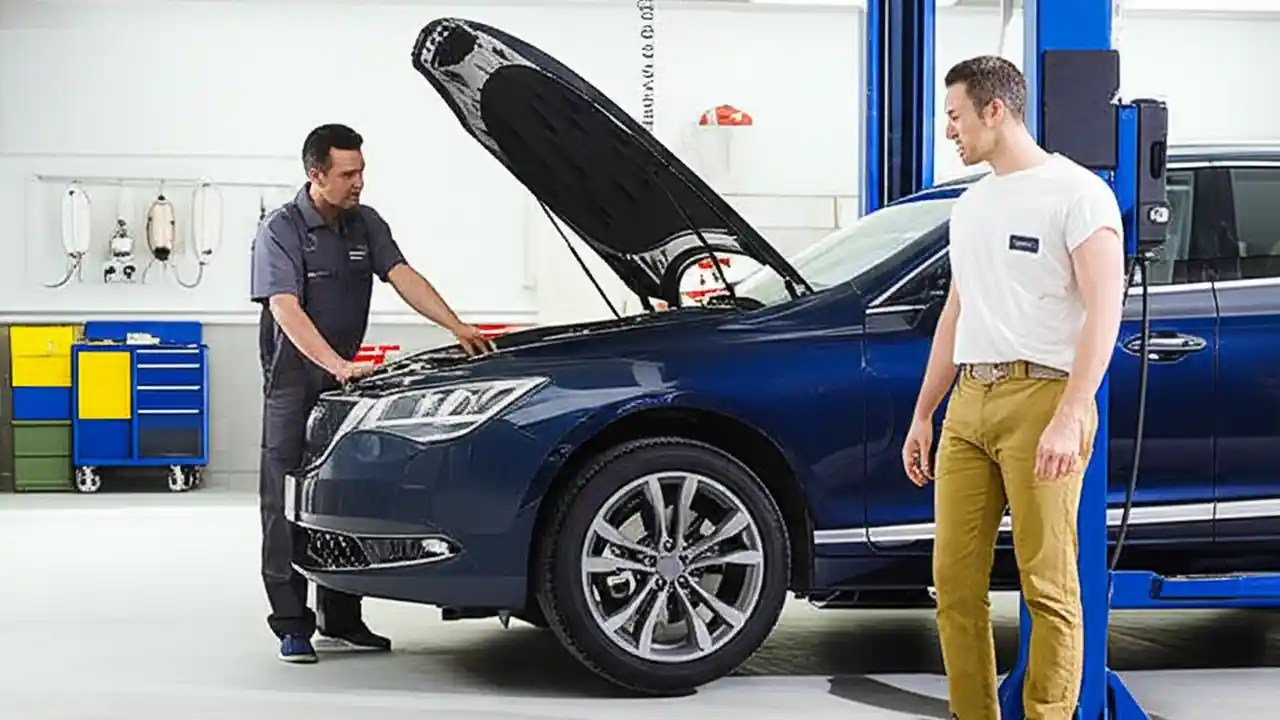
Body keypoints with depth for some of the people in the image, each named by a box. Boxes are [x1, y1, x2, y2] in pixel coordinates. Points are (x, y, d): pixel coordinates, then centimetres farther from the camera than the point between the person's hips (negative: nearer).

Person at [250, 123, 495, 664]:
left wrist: (457, 327, -14)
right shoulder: (280, 231, -12)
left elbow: (403, 277, 0)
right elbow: (286, 310, -22)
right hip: (294, 381, -6)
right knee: (288, 503, -3)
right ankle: (293, 625, 0)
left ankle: (340, 618, 16)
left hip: (346, 378, 6)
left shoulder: (366, 224, 8)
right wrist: (337, 366, -33)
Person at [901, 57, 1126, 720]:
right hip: (968, 401, 8)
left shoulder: (1076, 192, -4)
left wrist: (1068, 416, -21)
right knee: (955, 581, 5)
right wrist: (922, 414, 23)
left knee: (1048, 587, -5)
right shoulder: (970, 206, 21)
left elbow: (1104, 310, -12)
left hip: (1040, 398, -7)